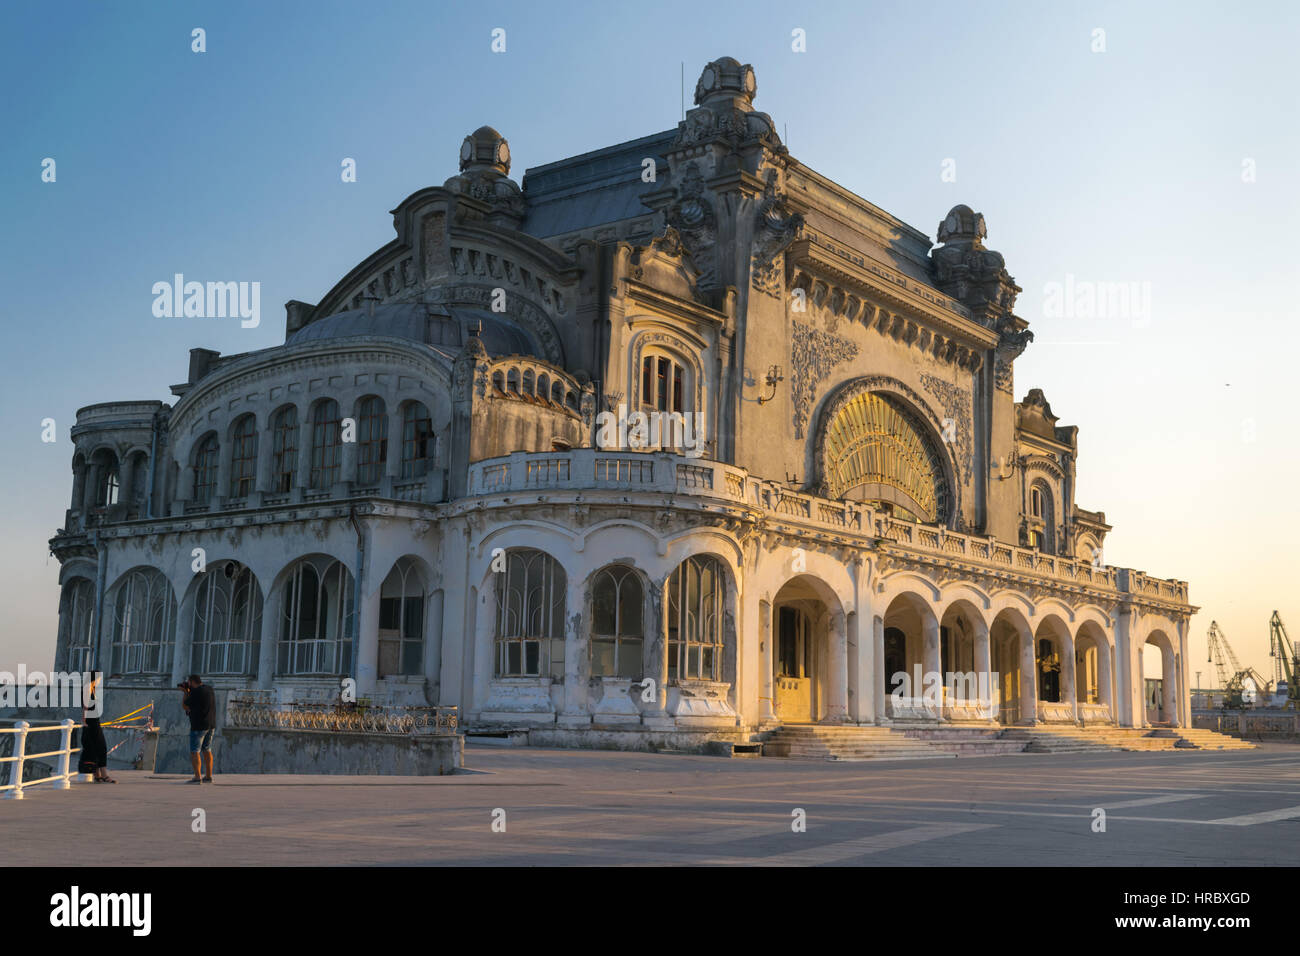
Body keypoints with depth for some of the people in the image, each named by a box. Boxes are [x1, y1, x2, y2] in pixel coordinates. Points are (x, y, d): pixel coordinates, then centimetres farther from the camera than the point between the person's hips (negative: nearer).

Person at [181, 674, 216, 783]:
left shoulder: (196, 692, -16)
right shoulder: (209, 689, 10)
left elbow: (185, 706, -6)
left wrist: (186, 693, 7)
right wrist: (187, 692, 18)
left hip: (199, 726, -8)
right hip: (211, 725, 8)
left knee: (194, 751, -4)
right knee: (207, 751, 14)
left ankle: (197, 777, -9)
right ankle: (208, 776, 15)